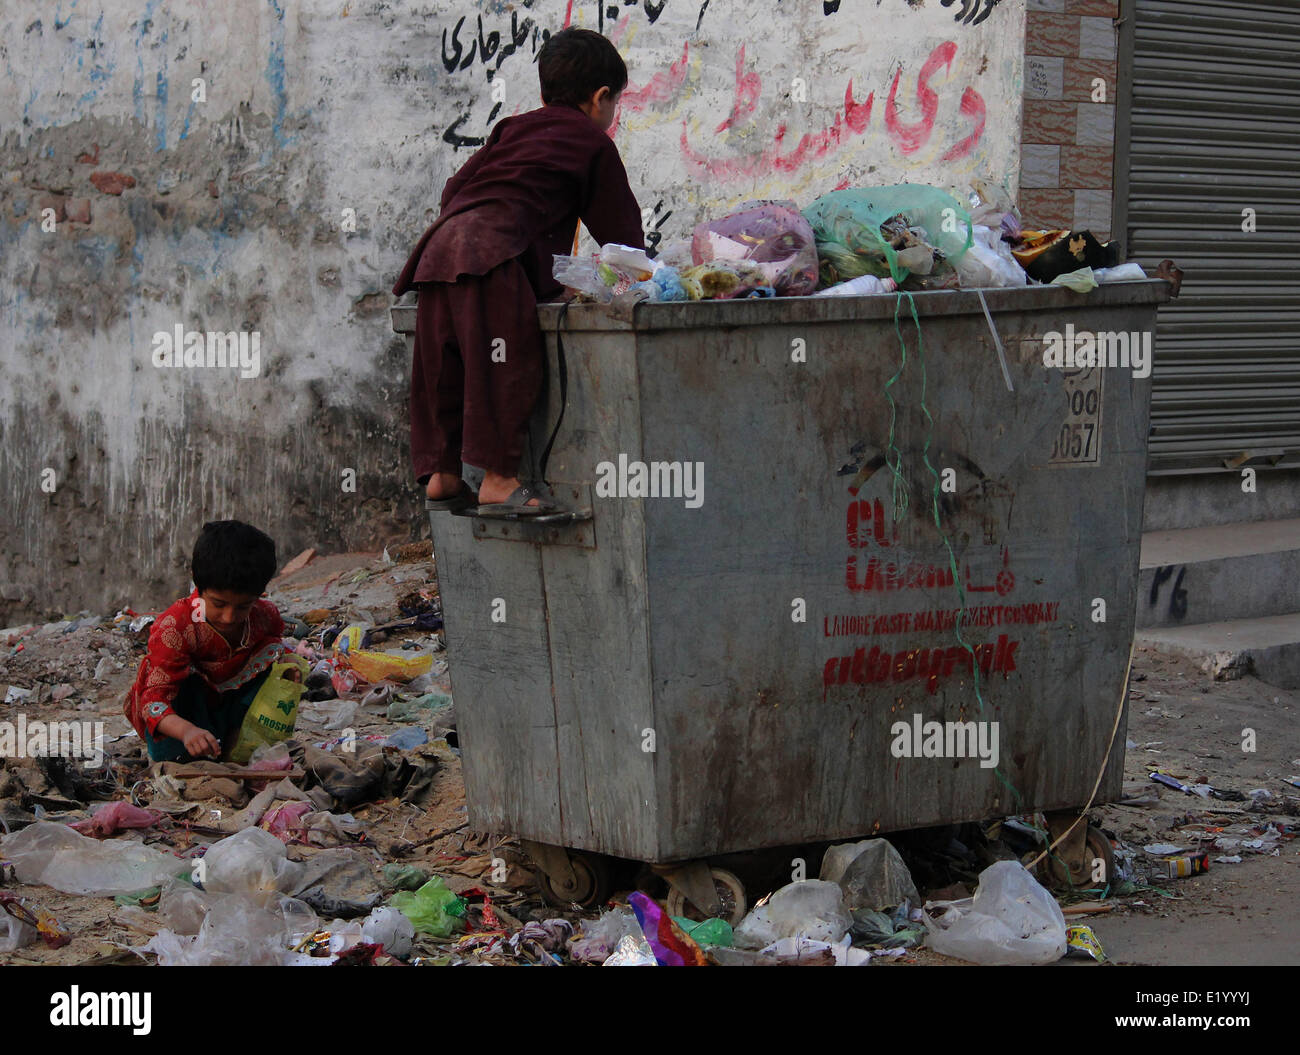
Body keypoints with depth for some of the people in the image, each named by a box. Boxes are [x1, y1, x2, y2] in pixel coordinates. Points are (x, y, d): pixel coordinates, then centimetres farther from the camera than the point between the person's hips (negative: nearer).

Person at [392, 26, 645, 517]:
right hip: (493, 255, -8)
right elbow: (619, 227, 19)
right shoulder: (594, 143, 14)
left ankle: (441, 475, 15)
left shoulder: (511, 128, 30)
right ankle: (498, 481, -10)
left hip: (440, 247, 8)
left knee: (444, 366, 10)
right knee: (504, 367, -8)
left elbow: (454, 187, 29)